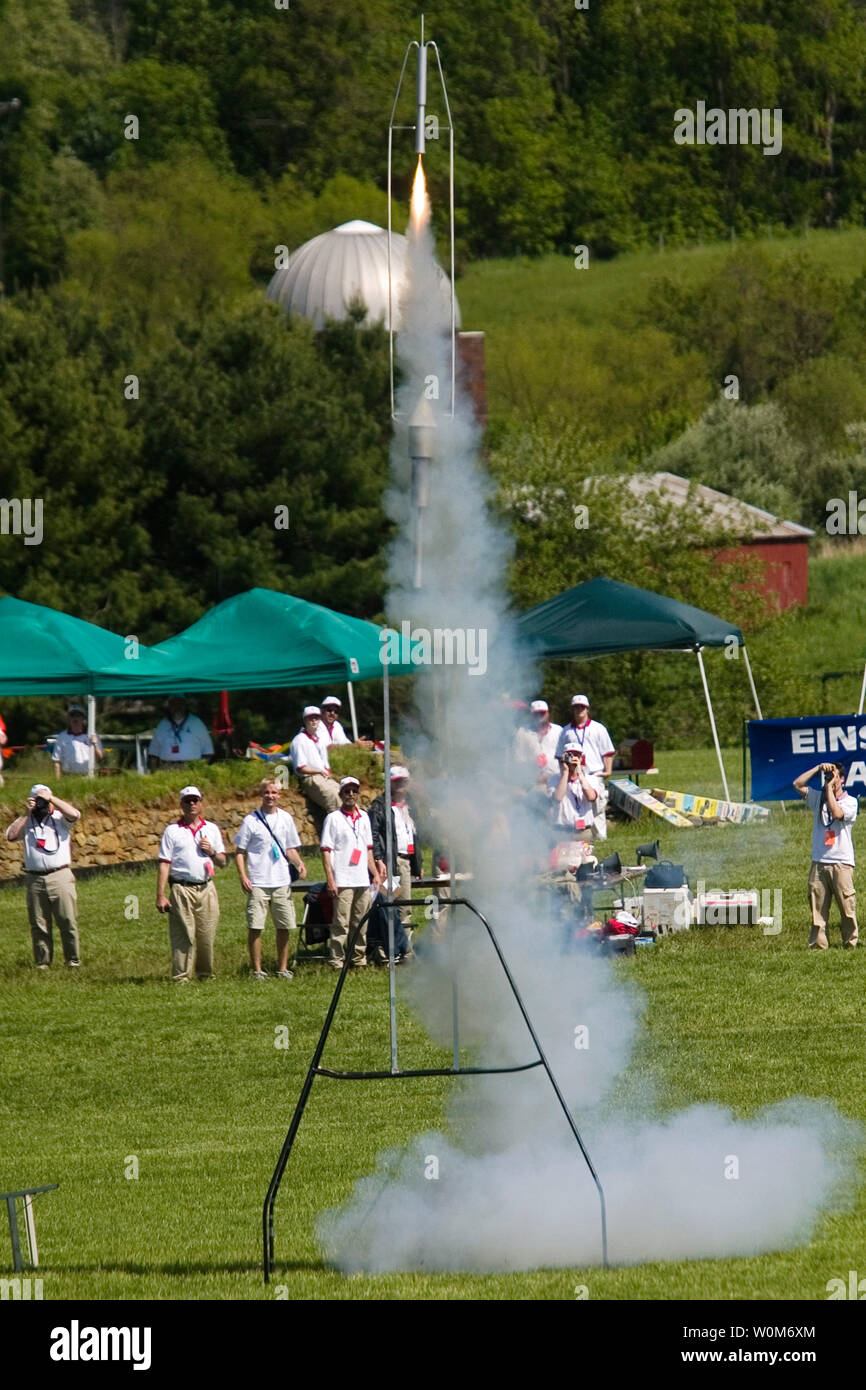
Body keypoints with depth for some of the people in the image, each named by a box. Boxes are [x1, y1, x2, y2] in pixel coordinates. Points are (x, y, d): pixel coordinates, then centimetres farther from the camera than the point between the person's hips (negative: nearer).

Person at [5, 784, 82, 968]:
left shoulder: (59, 818, 6)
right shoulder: (26, 821, 12)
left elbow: (75, 815, -14)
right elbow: (11, 835, -4)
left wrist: (51, 798, -10)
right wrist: (27, 814, -4)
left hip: (60, 877, -2)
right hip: (35, 880, 2)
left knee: (68, 921, -4)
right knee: (39, 925, 4)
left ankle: (73, 960, 5)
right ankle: (42, 962, 11)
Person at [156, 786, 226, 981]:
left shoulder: (211, 829, 15)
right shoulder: (172, 830, 5)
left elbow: (222, 862, 19)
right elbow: (164, 864, 0)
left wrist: (212, 852, -4)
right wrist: (160, 896, -7)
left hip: (206, 889, 3)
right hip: (182, 890, -3)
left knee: (207, 936, 2)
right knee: (183, 936, -8)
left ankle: (206, 975, 12)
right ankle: (181, 977, -6)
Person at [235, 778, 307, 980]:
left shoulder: (285, 819, 12)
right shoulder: (251, 821, 0)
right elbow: (240, 851, 2)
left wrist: (299, 863, 0)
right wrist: (242, 876, -10)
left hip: (281, 882, 3)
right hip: (258, 883, -3)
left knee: (284, 927, 4)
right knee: (255, 927, -5)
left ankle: (283, 968, 15)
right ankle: (257, 970, 2)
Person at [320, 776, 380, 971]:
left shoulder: (364, 817, 15)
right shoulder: (333, 818, -2)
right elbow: (326, 850, -5)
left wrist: (375, 873, 15)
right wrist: (330, 879, -13)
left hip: (363, 881, 6)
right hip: (343, 880, -6)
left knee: (361, 924, 8)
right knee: (341, 924, -8)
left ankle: (359, 960, 15)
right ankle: (336, 962, -7)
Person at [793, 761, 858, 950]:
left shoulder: (850, 801, 3)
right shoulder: (818, 798, 14)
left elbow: (837, 813, -15)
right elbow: (798, 784, 4)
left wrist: (830, 788, -7)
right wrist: (818, 768, 1)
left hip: (842, 863, -3)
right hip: (819, 862, 3)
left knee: (847, 906, -5)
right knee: (818, 906, 0)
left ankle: (850, 943, 2)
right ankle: (818, 944, 3)